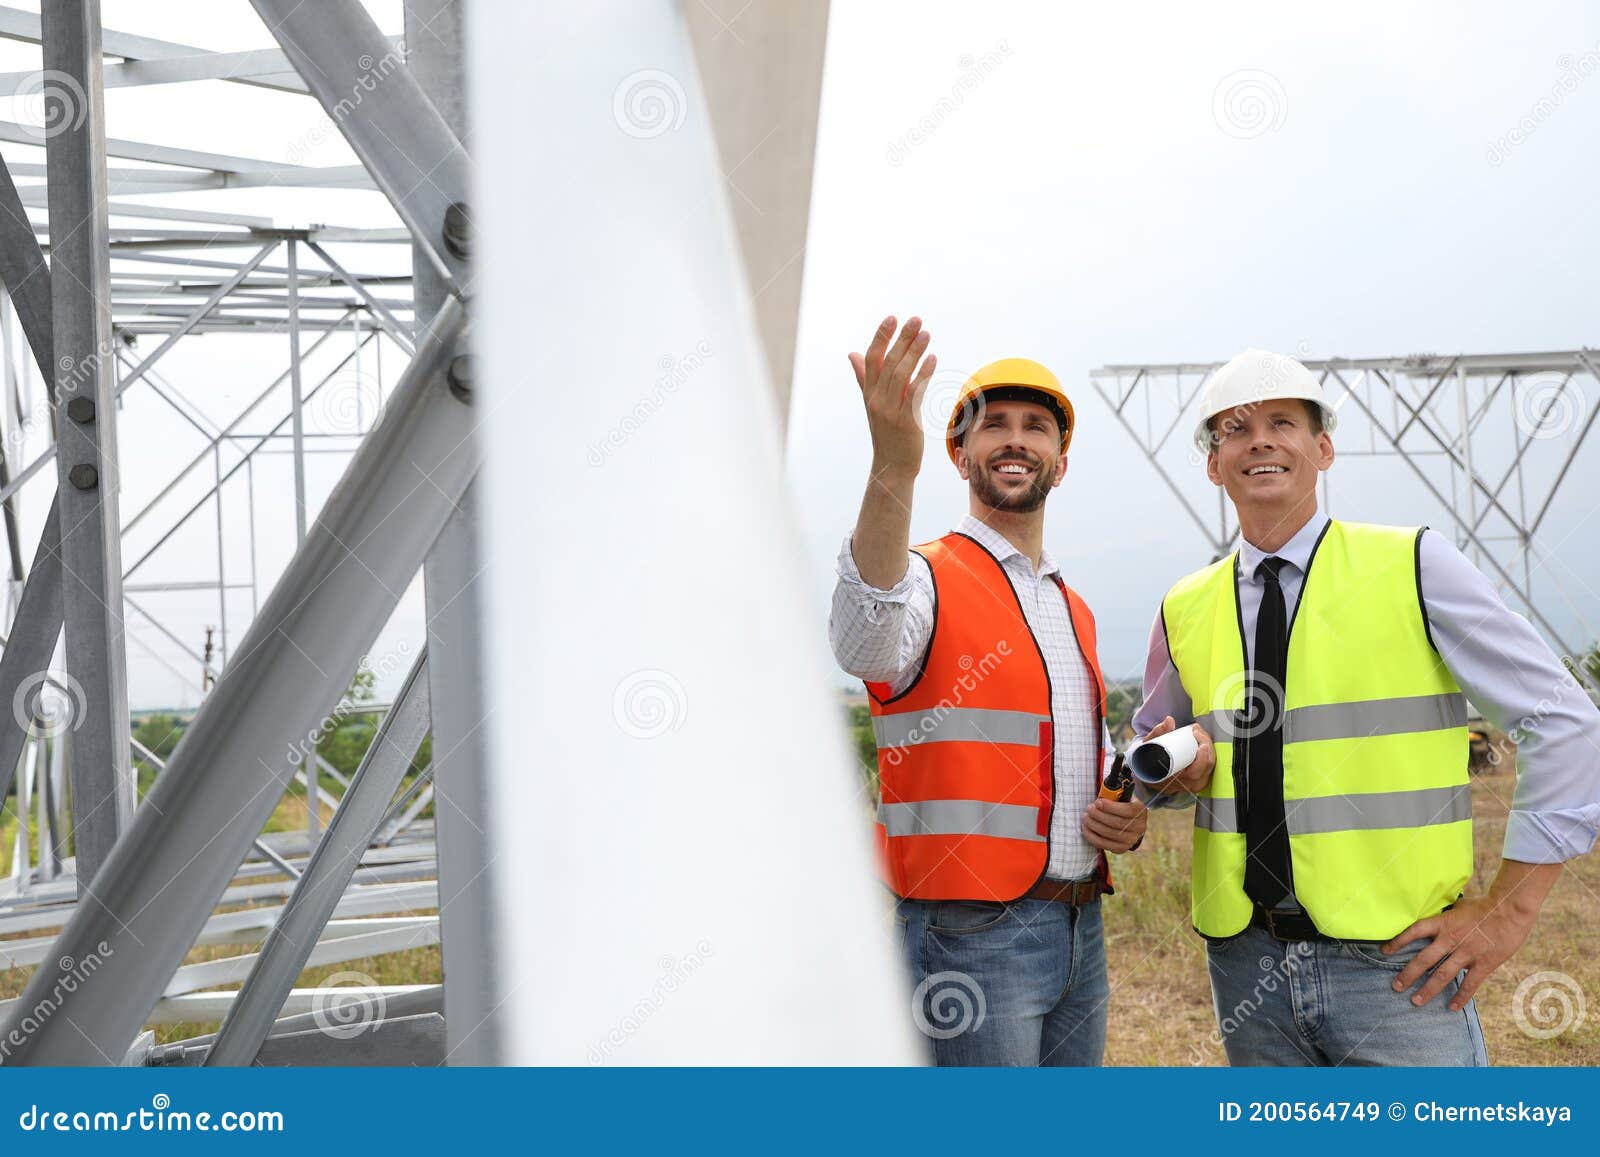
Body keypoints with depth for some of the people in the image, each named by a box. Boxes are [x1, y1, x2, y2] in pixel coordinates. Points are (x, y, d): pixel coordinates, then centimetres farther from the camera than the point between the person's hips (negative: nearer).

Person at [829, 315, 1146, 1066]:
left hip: (1080, 931, 7)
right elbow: (863, 645, -32)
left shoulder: (1074, 611, 17)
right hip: (973, 937, -7)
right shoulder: (928, 580, -7)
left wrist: (1126, 817, 4)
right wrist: (893, 470, -48)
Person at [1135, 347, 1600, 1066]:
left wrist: (1509, 908, -7)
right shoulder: (1183, 612, 7)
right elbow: (1148, 742, 24)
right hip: (1246, 964, 4)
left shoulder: (1415, 568, -4)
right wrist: (1176, 770, -1)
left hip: (1397, 964, -3)